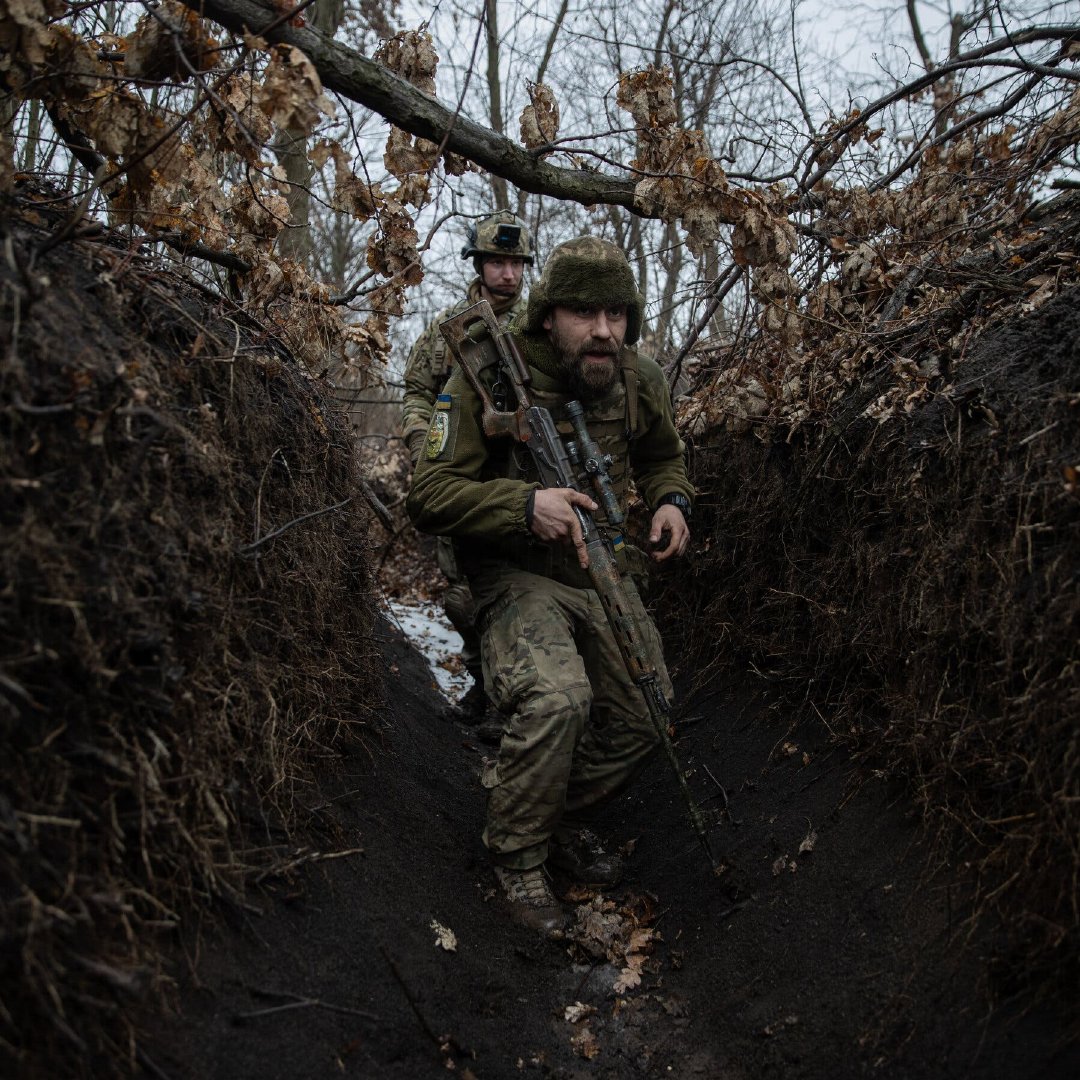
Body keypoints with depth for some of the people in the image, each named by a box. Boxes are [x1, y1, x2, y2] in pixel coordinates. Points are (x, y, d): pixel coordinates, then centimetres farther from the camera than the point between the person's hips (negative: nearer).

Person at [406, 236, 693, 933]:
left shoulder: (641, 382, -1)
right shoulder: (491, 379, -17)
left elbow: (663, 457, 20)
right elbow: (428, 495, -18)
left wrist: (672, 499, -4)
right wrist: (525, 505, -33)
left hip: (606, 572, 6)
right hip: (519, 575, -5)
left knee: (644, 722, 1)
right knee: (558, 696, -30)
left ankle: (562, 819, 29)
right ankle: (517, 854, -4)